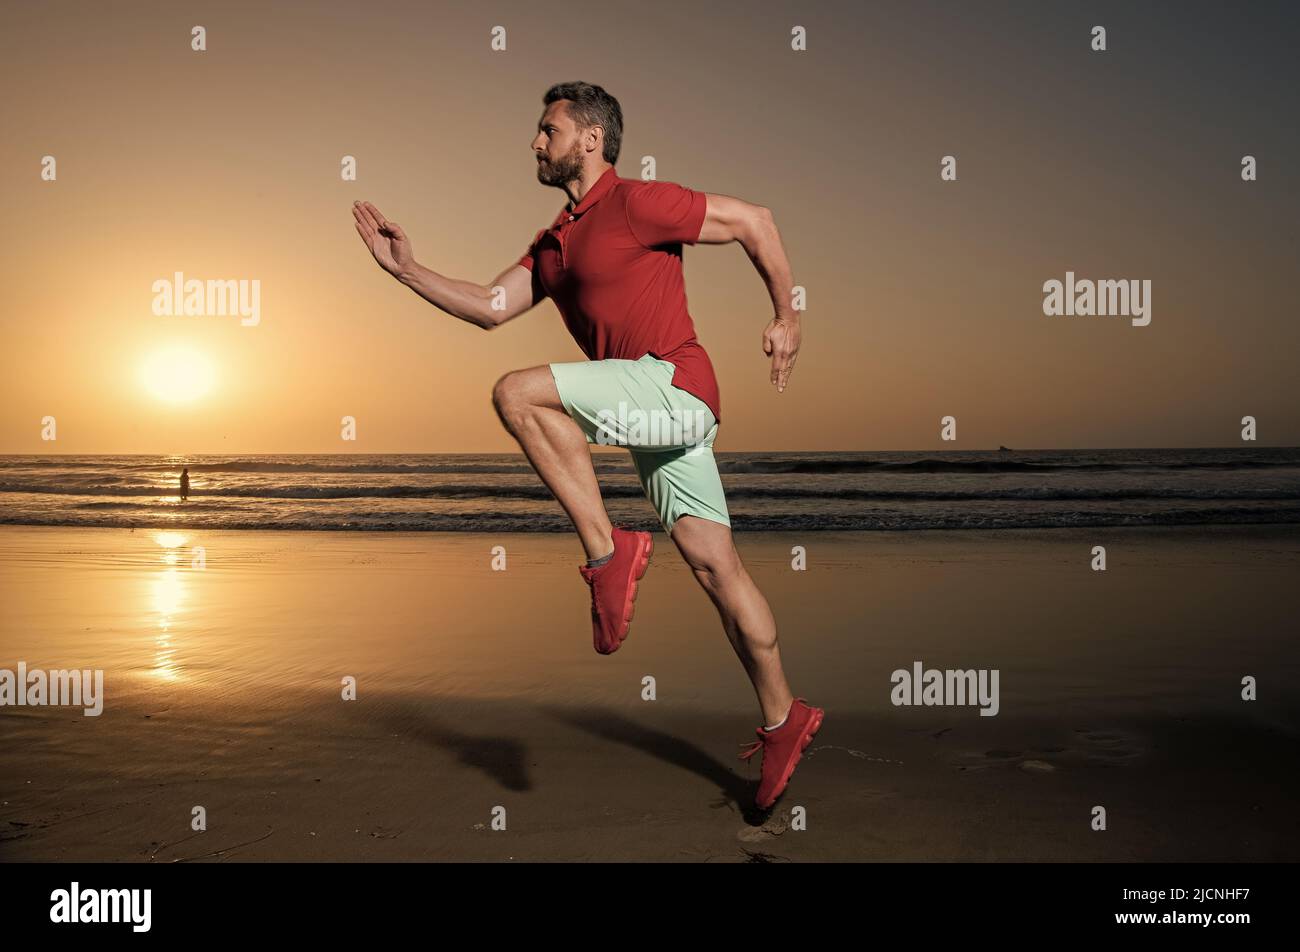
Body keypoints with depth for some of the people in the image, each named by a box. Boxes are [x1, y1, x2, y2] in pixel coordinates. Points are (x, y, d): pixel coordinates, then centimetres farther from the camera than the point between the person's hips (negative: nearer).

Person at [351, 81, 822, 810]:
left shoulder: (636, 204, -4)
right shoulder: (556, 242, 22)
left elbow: (753, 220, -1)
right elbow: (490, 308, 16)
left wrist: (788, 318, 2)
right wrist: (408, 270, 11)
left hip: (676, 383, -8)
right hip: (653, 415, 8)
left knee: (519, 393, -19)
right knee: (717, 570, 8)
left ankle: (607, 549, -16)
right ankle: (783, 722, 16)